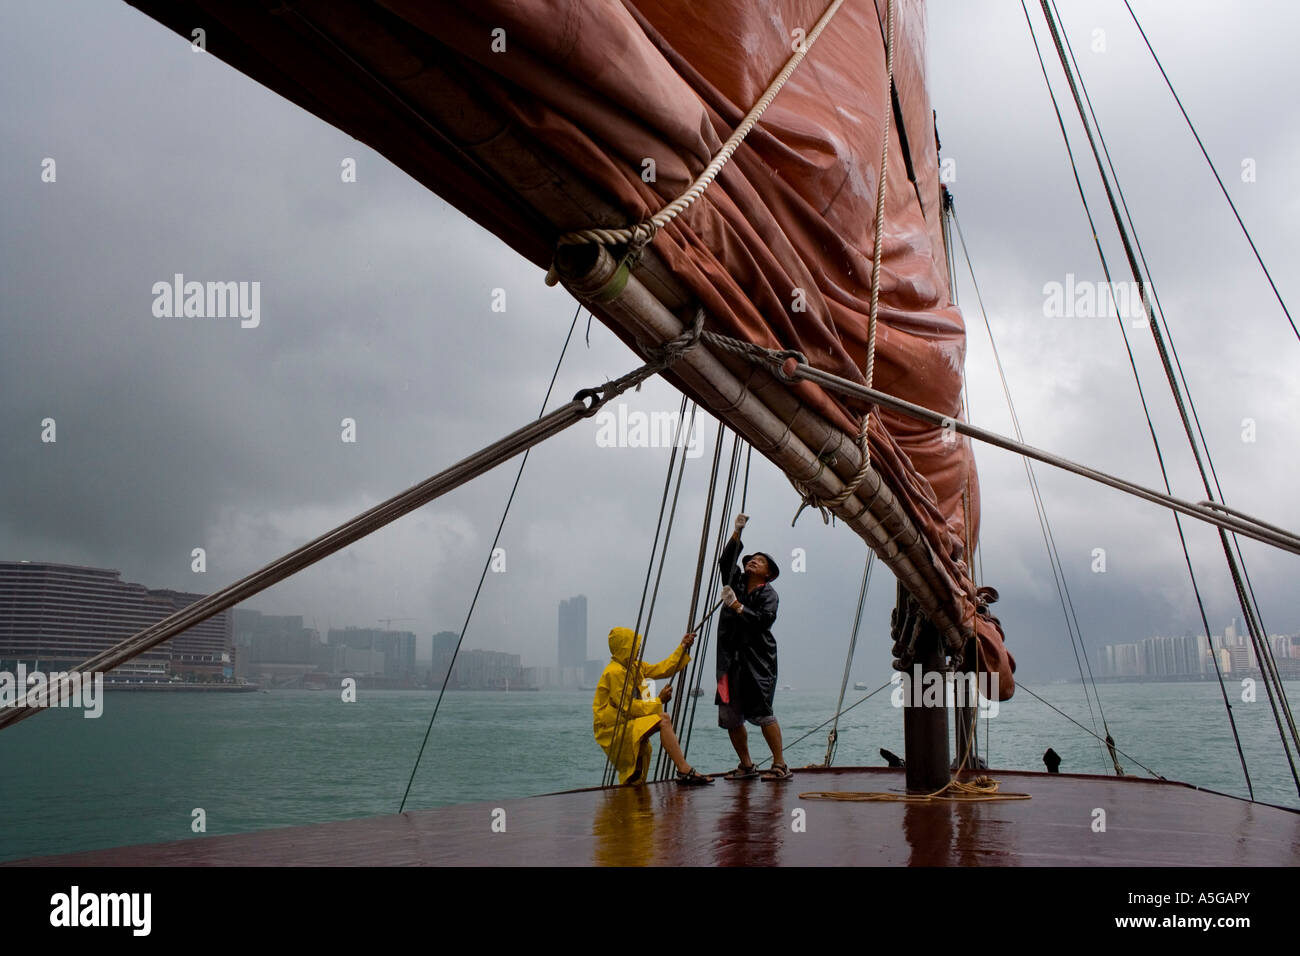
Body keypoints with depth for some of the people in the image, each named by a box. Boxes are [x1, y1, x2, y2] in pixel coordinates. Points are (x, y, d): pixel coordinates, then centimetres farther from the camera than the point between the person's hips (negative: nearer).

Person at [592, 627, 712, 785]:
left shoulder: (635, 667, 14)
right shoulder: (615, 672, -15)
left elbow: (662, 669, 16)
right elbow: (628, 707, -18)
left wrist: (682, 648, 12)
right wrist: (659, 701, -12)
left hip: (627, 725, 10)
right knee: (663, 720, -20)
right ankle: (684, 771, -26)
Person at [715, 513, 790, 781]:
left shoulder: (768, 593, 2)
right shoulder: (736, 582, 17)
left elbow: (764, 620, -13)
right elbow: (725, 560, 4)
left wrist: (737, 606, -14)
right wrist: (737, 532, -3)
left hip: (757, 660, -5)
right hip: (731, 660, 5)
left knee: (761, 712, -13)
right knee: (729, 716, 3)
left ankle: (780, 765, -7)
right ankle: (746, 766, 14)